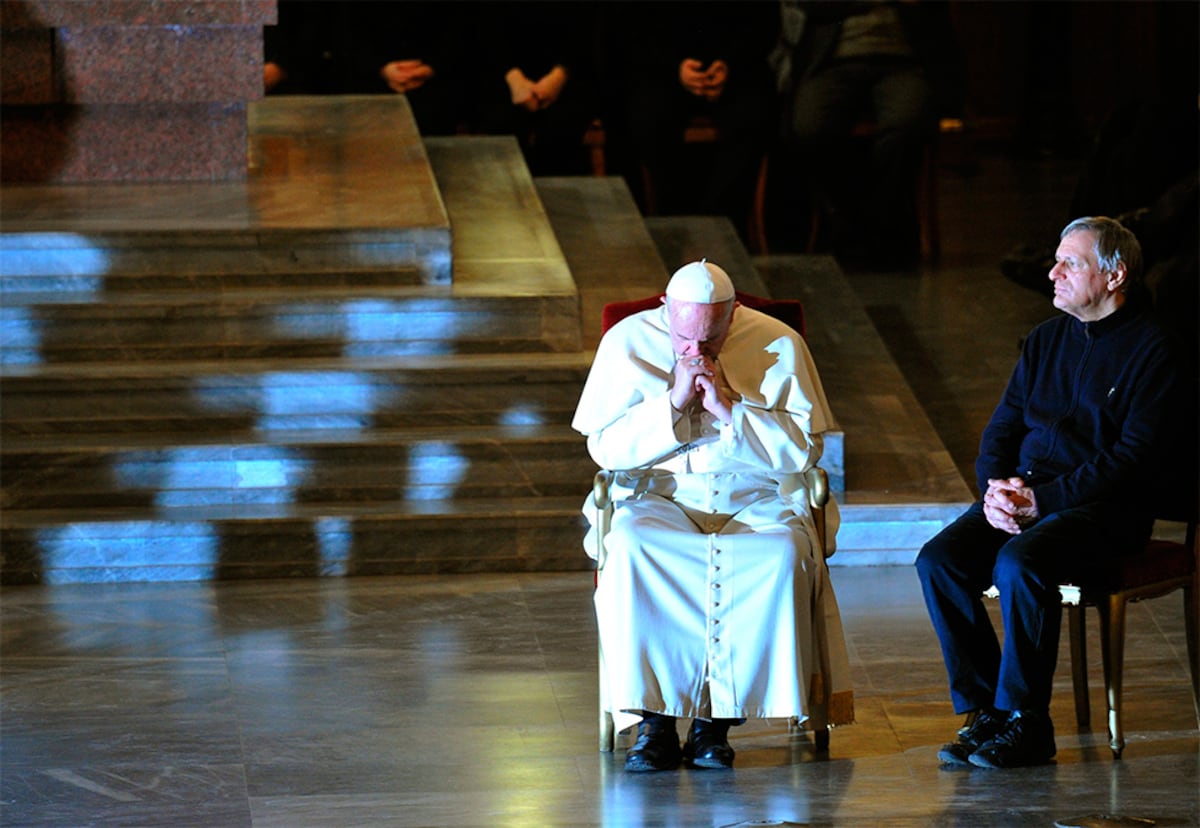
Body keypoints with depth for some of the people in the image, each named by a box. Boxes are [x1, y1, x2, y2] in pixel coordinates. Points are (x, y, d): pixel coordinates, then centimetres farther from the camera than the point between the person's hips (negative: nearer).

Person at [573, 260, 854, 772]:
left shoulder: (779, 345, -1)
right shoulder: (628, 342, 2)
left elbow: (805, 450, -5)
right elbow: (604, 447, -2)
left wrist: (728, 408, -15)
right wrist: (674, 401, -13)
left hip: (758, 500, 0)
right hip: (660, 499, 1)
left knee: (782, 555, -35)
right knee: (631, 548, -34)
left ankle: (716, 719, -28)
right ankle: (654, 720, -30)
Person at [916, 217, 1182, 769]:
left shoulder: (1151, 348, -6)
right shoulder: (1047, 339, 17)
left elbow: (1135, 455, -14)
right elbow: (1001, 428, 17)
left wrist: (1046, 498, -19)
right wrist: (995, 487, -5)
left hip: (1106, 506, -7)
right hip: (1023, 494, 7)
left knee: (1019, 563, -34)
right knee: (938, 559, -18)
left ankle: (1025, 721, -23)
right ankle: (982, 708, -12)